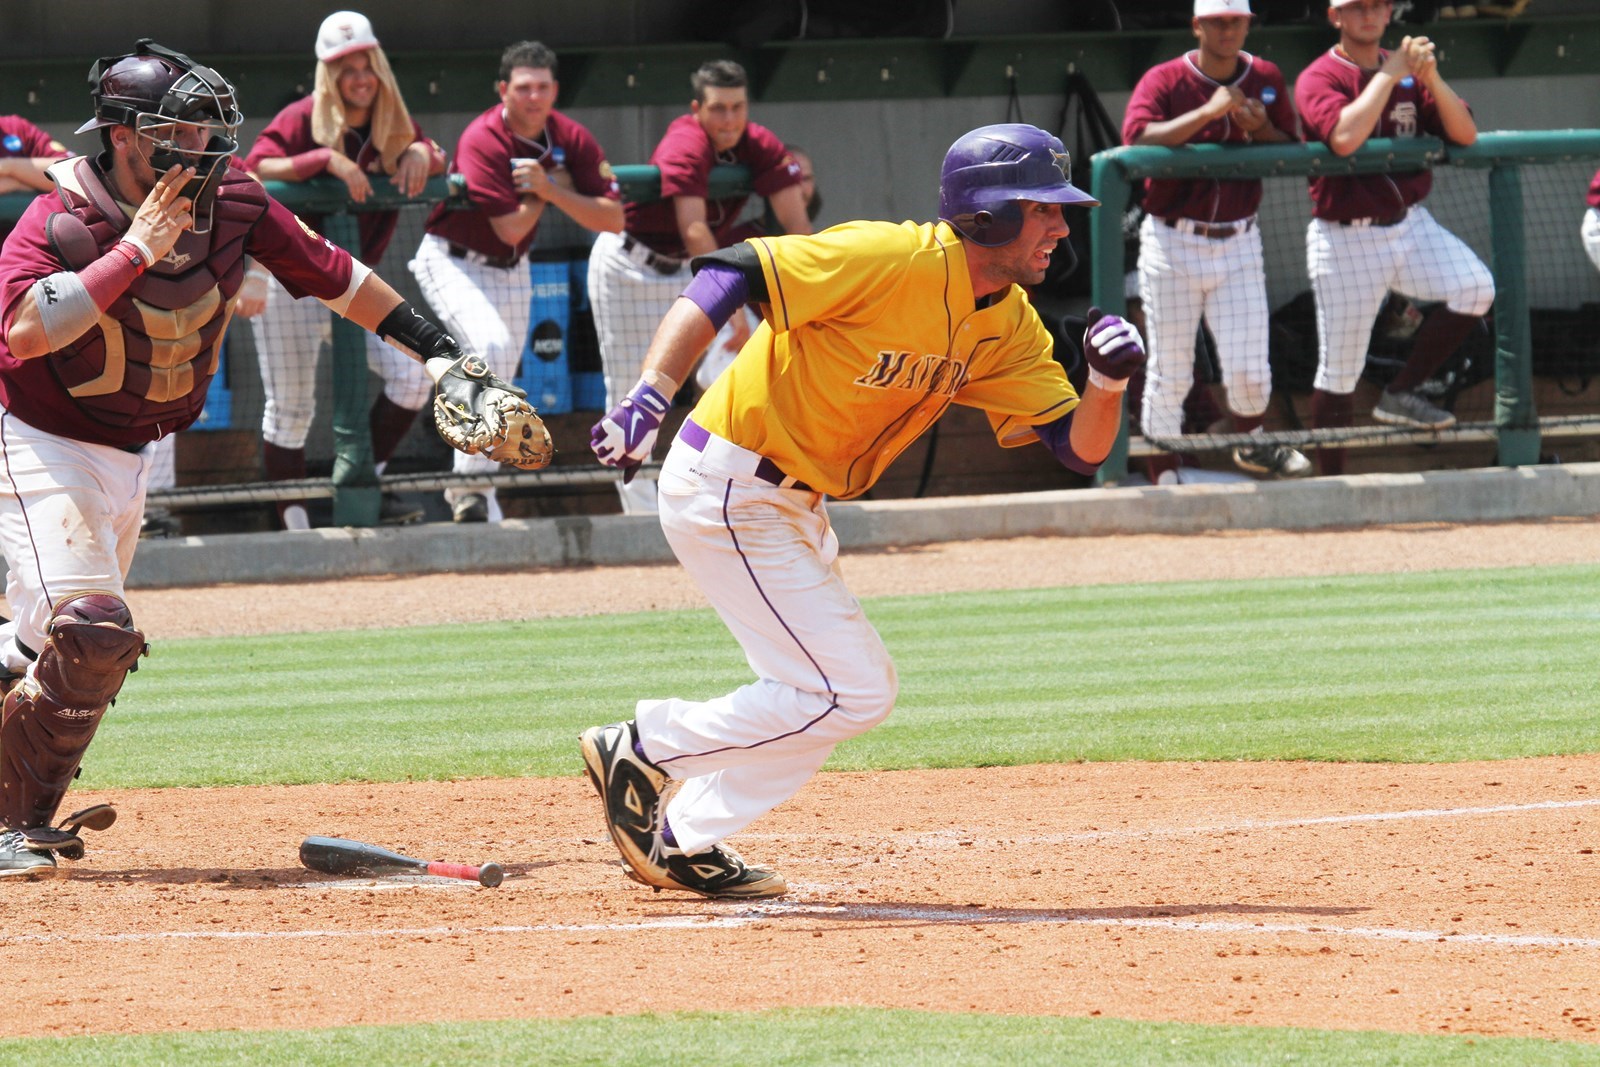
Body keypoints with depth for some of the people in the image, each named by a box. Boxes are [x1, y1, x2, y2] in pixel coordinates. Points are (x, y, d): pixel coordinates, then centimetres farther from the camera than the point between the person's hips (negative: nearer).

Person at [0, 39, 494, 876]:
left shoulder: (232, 206, -8)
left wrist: (435, 351, 1)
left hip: (131, 458, 7)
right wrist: (139, 247, -38)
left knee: (67, 646, 13)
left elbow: (331, 273, 4)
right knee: (93, 631, -20)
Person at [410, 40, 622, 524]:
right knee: (491, 344, -29)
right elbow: (510, 228, -28)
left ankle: (469, 493, 25)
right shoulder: (483, 140, -25)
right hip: (454, 261, -6)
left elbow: (613, 219, -14)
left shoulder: (572, 139, -8)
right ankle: (473, 484, -25)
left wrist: (549, 189, -25)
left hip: (510, 269, 6)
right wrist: (555, 183, -16)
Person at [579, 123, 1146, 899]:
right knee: (851, 693, -10)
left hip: (793, 506, 9)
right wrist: (649, 396, -34)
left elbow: (1079, 449, 1)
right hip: (727, 493, -9)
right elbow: (726, 277, -24)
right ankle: (643, 752, 0)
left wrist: (1108, 381, -20)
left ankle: (683, 842, 22)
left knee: (853, 690, 16)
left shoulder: (1007, 324, 3)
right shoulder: (888, 260, -22)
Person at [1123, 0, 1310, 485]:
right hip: (1172, 244, -3)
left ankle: (1250, 444, 28)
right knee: (1169, 372, 0)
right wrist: (1208, 112, -29)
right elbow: (1137, 138, -24)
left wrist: (1261, 128, -11)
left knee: (1249, 368, -2)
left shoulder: (1267, 79, 6)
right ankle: (1164, 478, 11)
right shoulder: (1164, 80, -6)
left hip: (1238, 243, 3)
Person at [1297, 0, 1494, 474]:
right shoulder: (1318, 78, -8)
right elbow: (1344, 138, -28)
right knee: (1339, 371, 0)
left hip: (1410, 226, 5)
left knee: (1474, 286, -20)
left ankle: (1402, 394, -4)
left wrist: (1430, 76, -16)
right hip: (1346, 239, -5)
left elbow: (1465, 134, -1)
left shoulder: (1410, 74, 8)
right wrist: (1389, 75, -20)